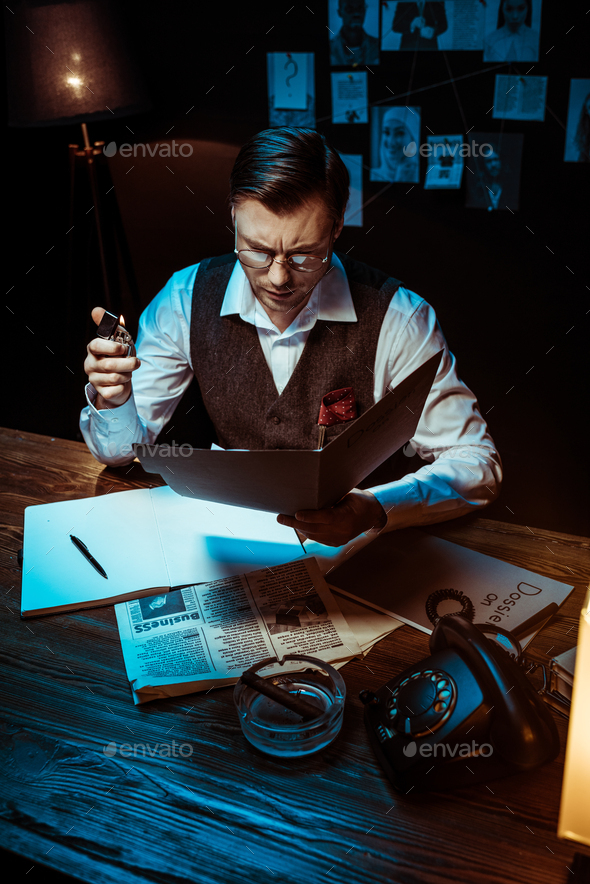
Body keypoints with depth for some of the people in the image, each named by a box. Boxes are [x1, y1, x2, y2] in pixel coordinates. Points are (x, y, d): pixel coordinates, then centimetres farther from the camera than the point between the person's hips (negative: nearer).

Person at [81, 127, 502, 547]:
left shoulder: (397, 318, -16)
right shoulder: (187, 298, -8)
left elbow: (478, 465, -14)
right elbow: (120, 449, -3)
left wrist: (373, 511, -32)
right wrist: (113, 399, -27)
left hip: (357, 547, -2)